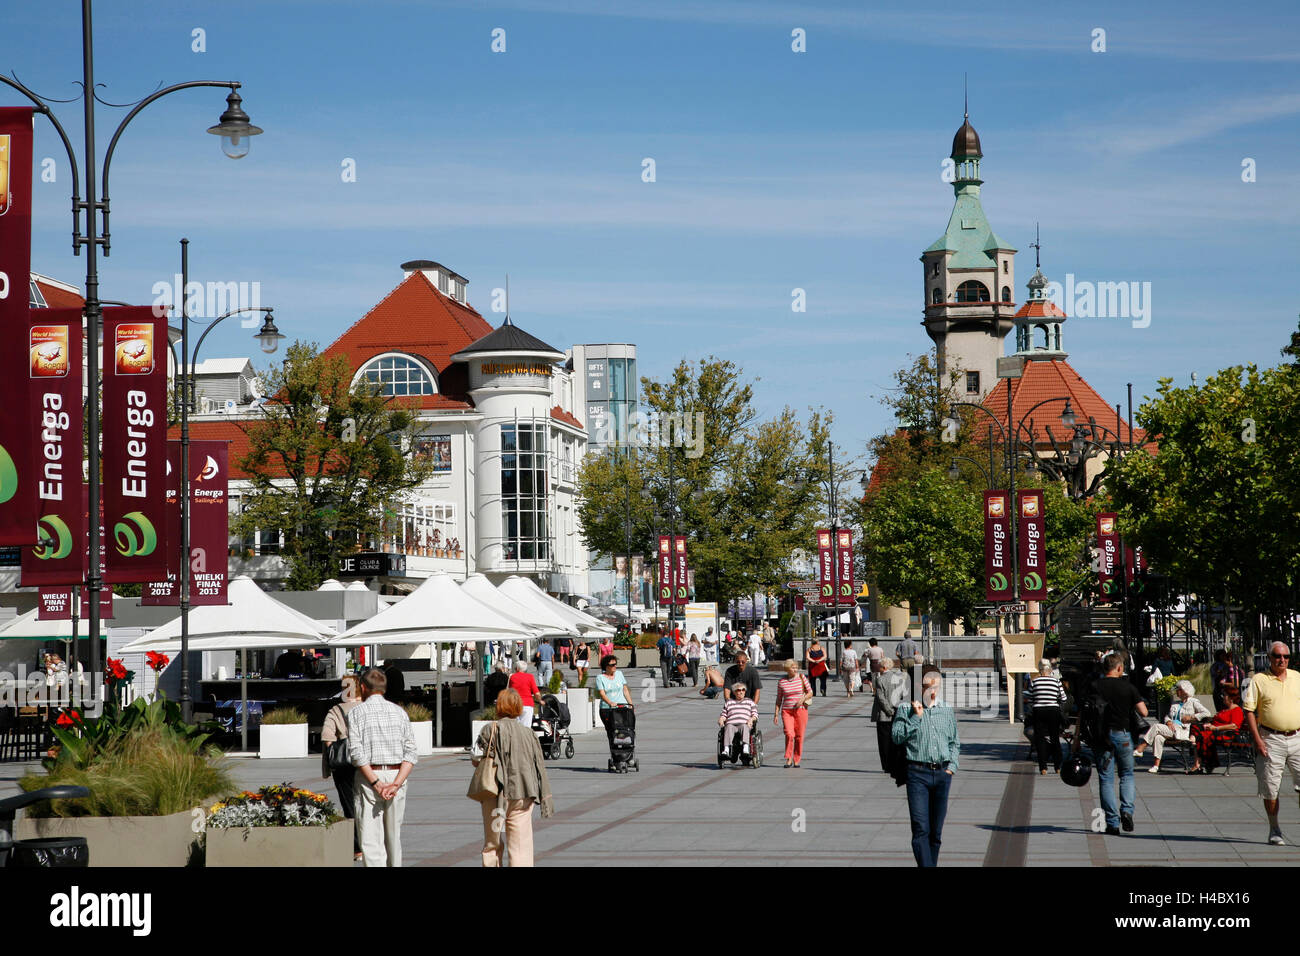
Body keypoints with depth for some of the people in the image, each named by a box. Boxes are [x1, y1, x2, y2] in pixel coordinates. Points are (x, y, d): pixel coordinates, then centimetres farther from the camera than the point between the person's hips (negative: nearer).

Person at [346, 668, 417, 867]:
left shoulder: (356, 713, 0)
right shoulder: (399, 712, 9)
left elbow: (356, 753, -11)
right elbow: (410, 752, -2)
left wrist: (376, 783, -13)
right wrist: (396, 783, -10)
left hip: (369, 777, -4)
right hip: (396, 775, 4)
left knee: (370, 838, -6)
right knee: (393, 836, 16)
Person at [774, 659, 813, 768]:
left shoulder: (801, 678, 2)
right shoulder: (781, 682, 3)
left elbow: (810, 692, 7)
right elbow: (779, 699, 11)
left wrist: (803, 698, -12)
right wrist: (776, 714, 6)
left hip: (801, 710, 1)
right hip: (786, 711, -1)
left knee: (799, 736, 0)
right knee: (789, 734, -16)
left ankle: (797, 760, 13)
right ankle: (788, 759, -4)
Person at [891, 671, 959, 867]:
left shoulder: (947, 710, 12)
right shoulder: (906, 709, 1)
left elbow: (954, 743, 20)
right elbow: (897, 737, -9)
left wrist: (952, 766, 7)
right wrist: (916, 717, -12)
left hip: (942, 774, 4)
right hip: (918, 773, -4)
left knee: (936, 830, 9)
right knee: (921, 829, -12)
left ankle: (932, 863, 19)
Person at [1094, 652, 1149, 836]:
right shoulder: (1128, 687, -4)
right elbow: (1143, 712, -7)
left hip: (1101, 736, 0)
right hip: (1122, 734, 0)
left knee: (1106, 779, 5)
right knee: (1127, 774, 19)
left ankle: (1112, 822, 3)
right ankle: (1127, 810, -2)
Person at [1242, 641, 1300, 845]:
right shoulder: (1259, 680, 1)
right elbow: (1249, 711, -2)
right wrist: (1257, 739, -10)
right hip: (1271, 740, -3)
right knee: (1270, 788, 2)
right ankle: (1274, 830, 14)